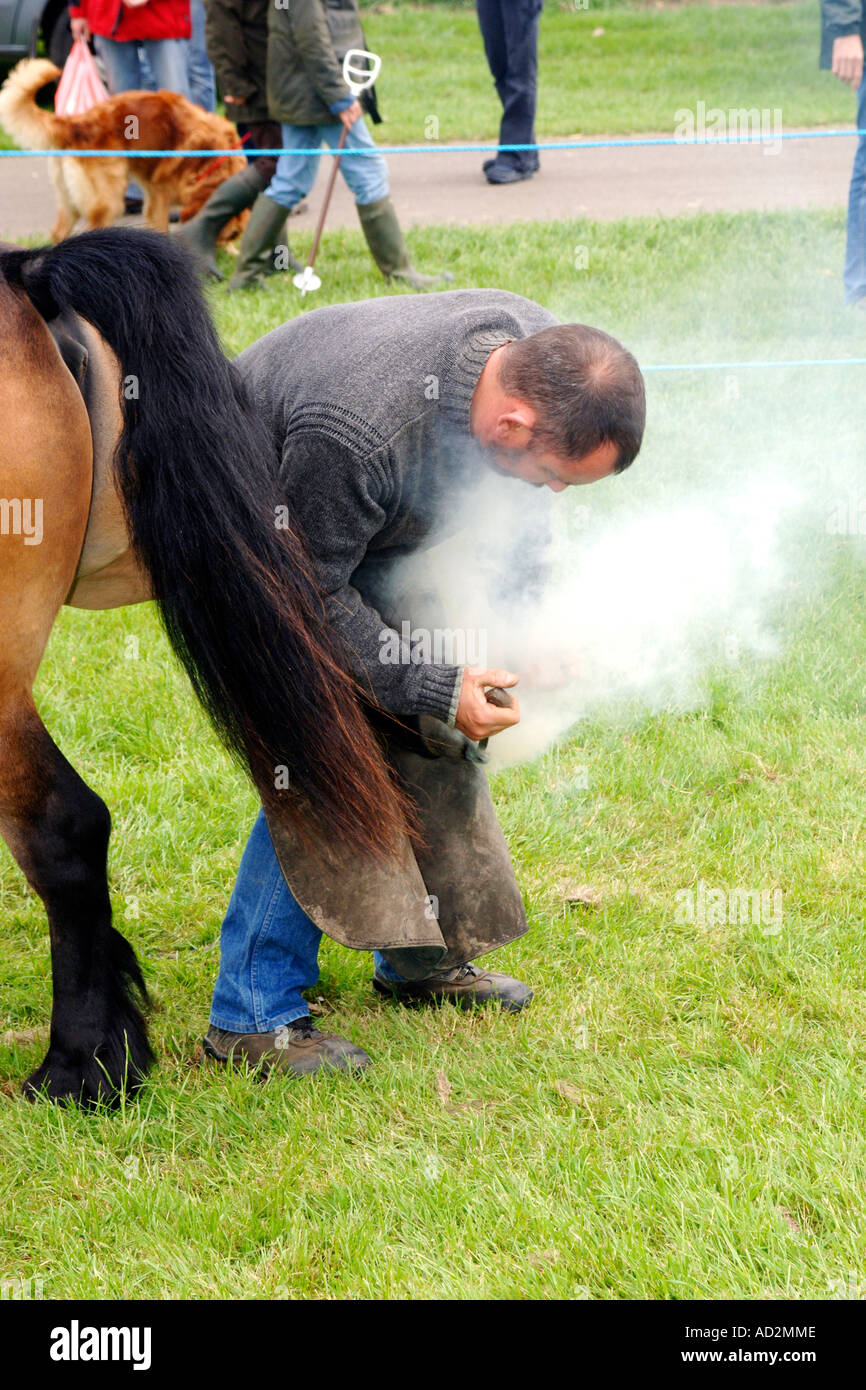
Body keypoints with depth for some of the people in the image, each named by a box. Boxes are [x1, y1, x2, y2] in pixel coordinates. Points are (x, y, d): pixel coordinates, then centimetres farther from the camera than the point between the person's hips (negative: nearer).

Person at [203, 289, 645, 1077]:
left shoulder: (539, 353, -19)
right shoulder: (356, 432, -43)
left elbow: (518, 509, 2)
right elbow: (310, 598, -28)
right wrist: (430, 689, -27)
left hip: (359, 539, 8)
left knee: (435, 732, 8)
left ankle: (422, 956, 26)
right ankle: (252, 1017, -11)